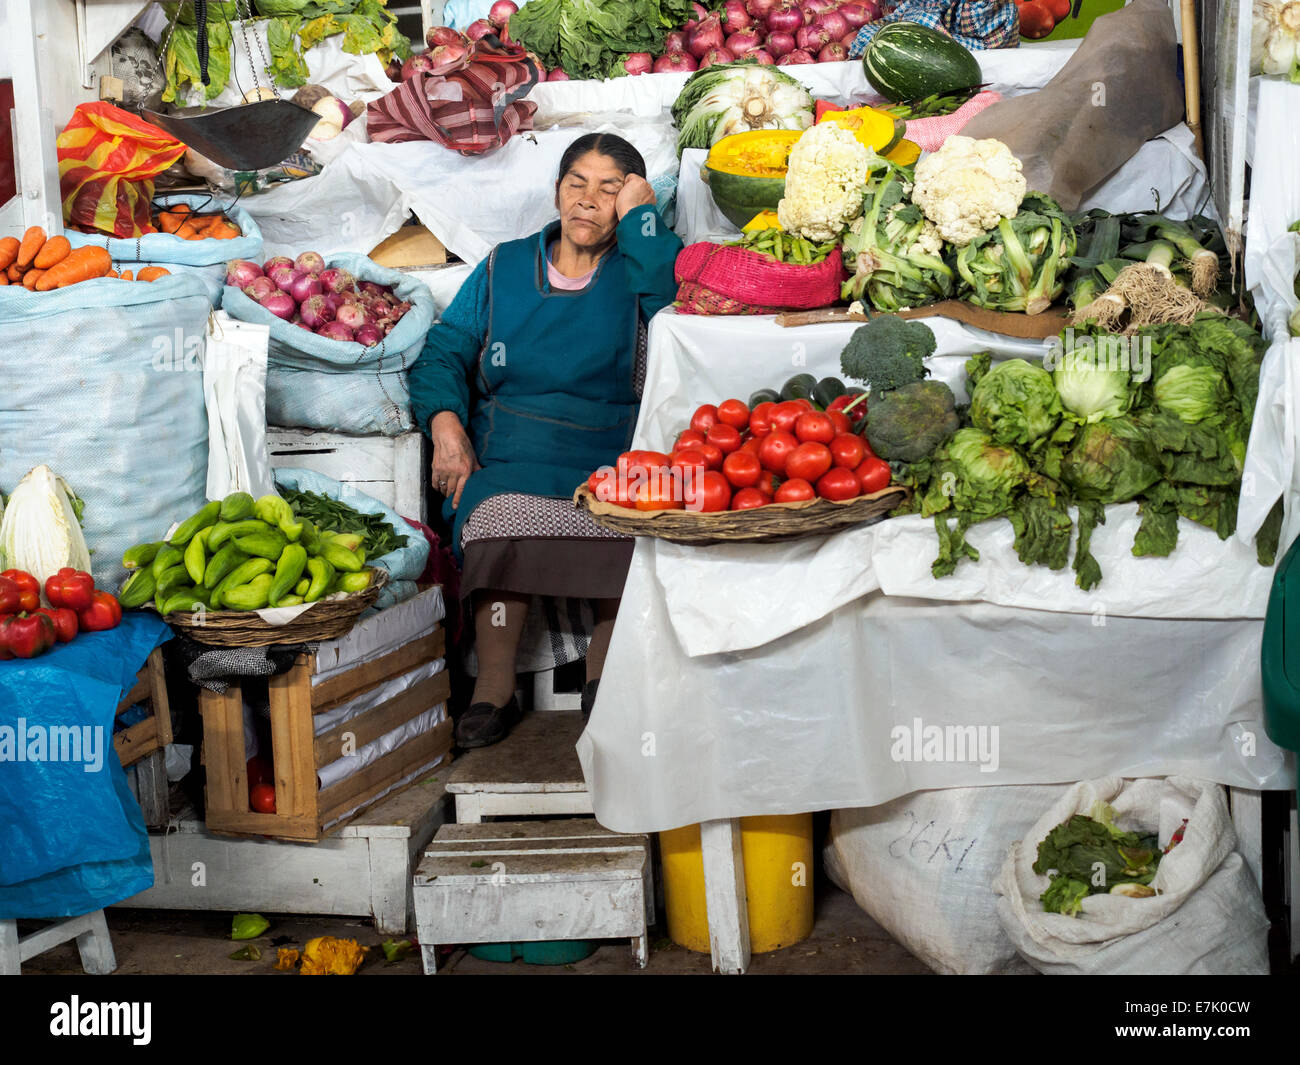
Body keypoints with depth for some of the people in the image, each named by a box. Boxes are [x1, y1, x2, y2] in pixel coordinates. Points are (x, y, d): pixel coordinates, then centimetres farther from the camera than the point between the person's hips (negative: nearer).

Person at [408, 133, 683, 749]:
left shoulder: (637, 270, 11)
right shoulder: (505, 267, 19)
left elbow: (678, 300, -14)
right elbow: (446, 350, 12)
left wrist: (641, 216, -5)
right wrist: (445, 423, -6)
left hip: (611, 453, -1)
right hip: (508, 451, 1)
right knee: (503, 515, -33)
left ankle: (603, 677, -15)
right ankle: (494, 689, -21)